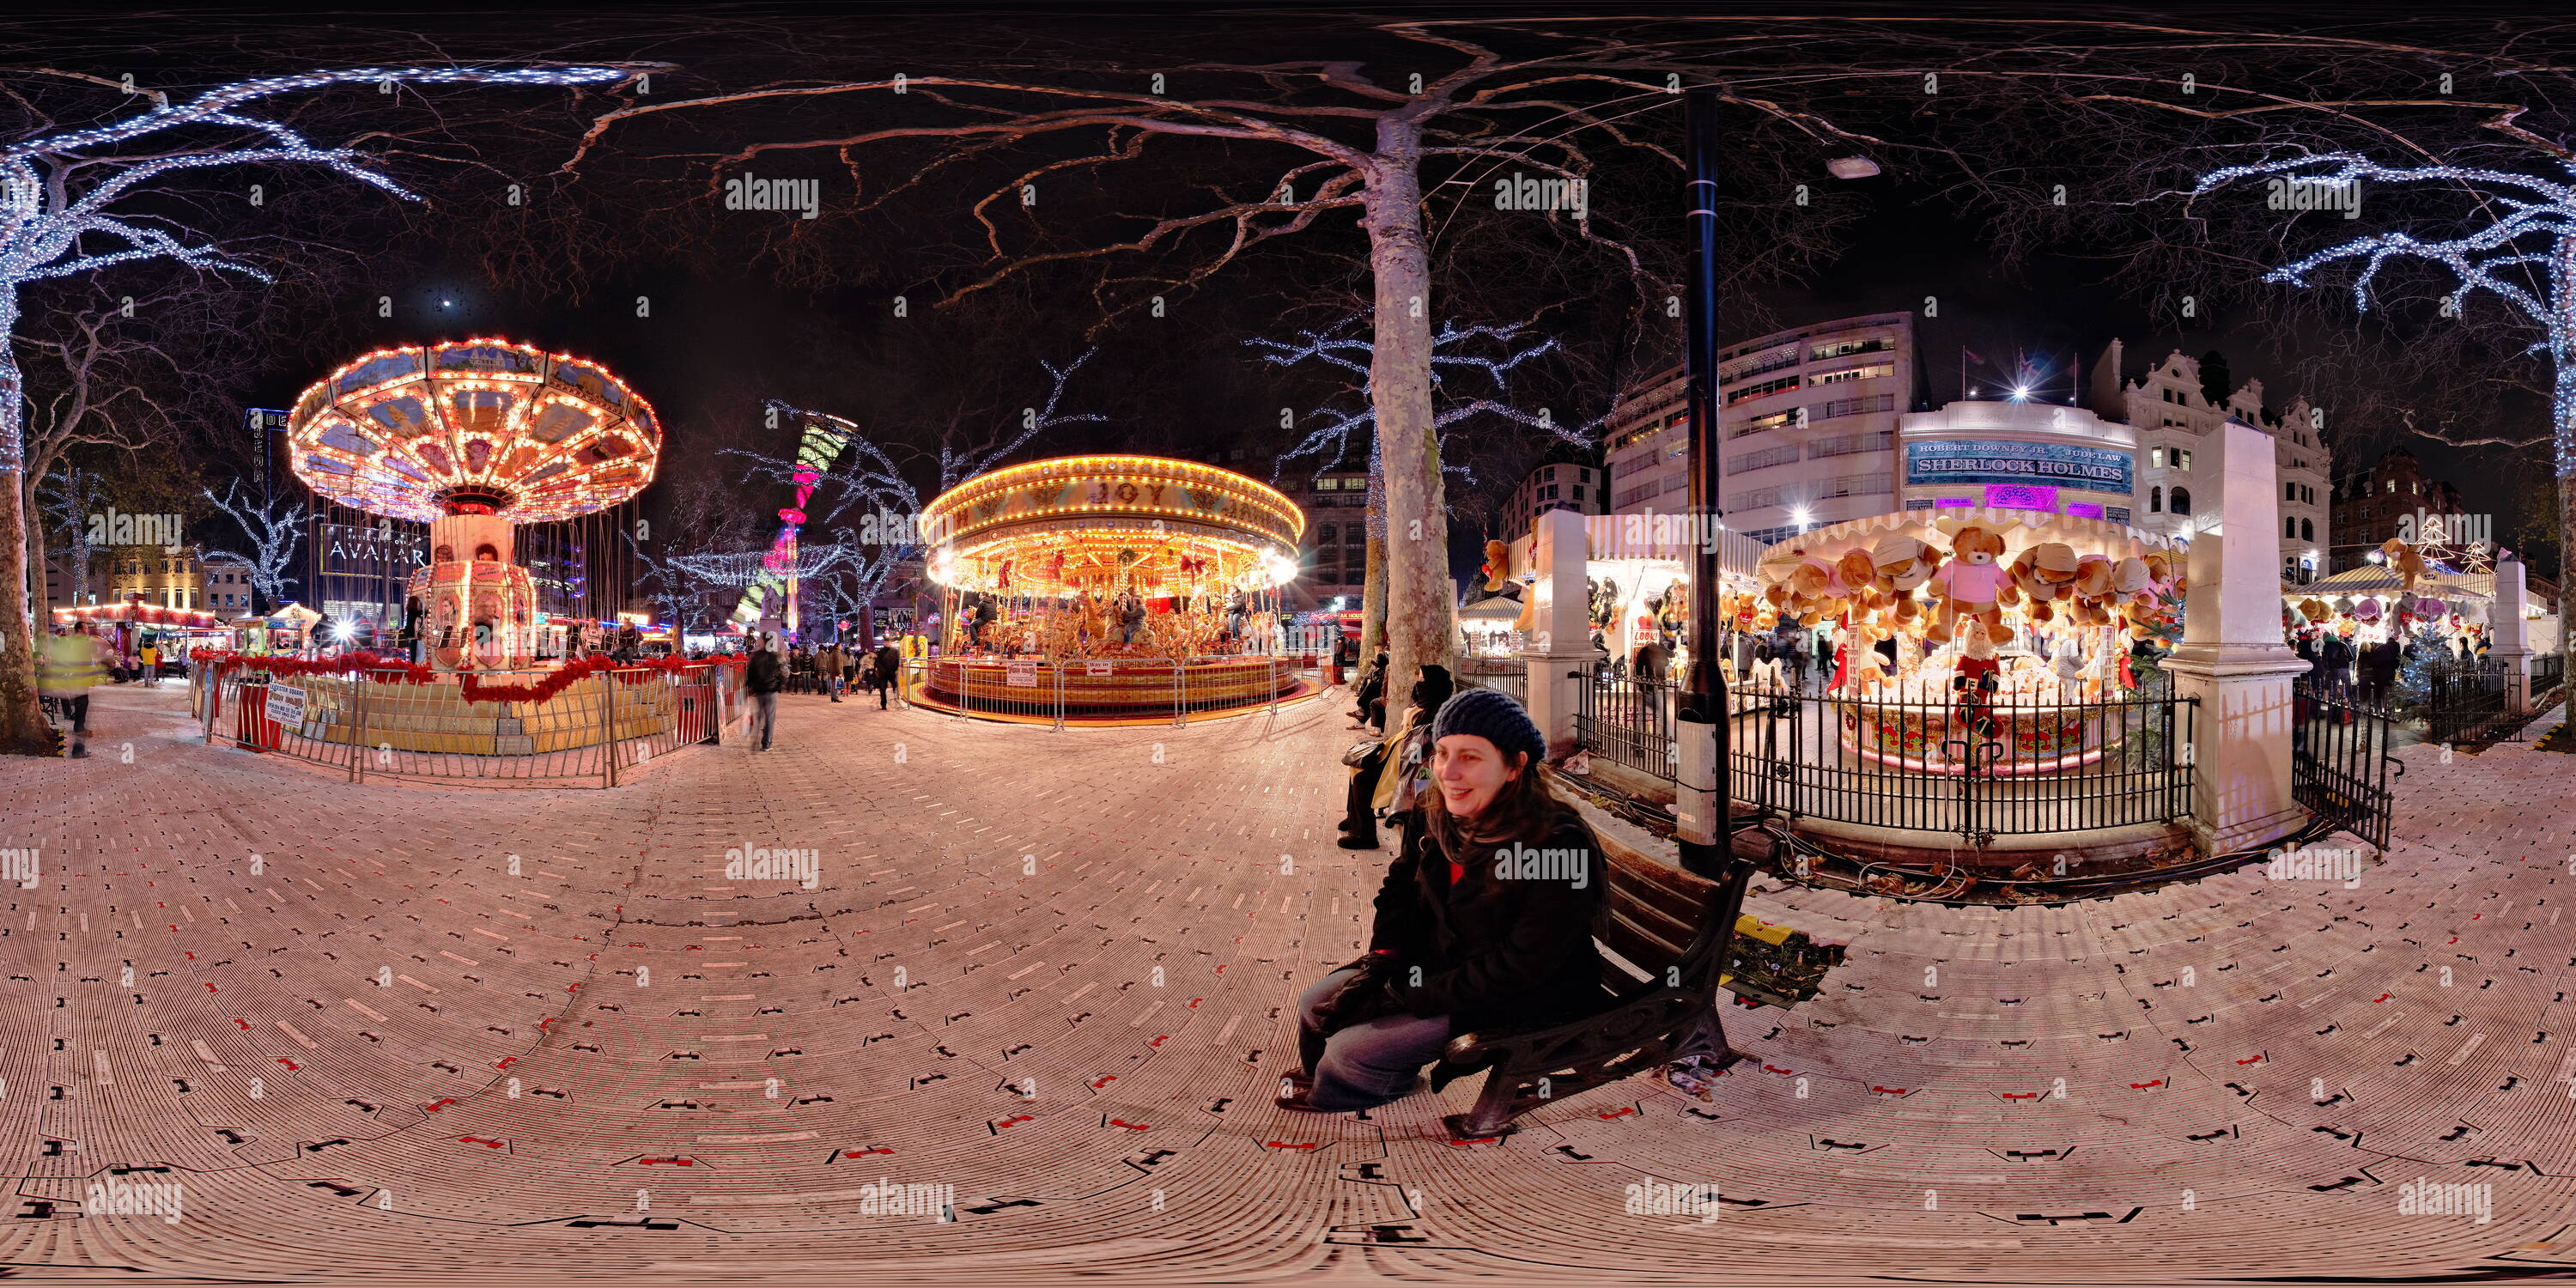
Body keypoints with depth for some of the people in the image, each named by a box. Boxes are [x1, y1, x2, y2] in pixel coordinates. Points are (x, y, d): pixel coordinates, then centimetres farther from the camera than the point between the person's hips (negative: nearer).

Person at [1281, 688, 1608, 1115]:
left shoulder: (1558, 847, -30)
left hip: (1518, 1005, -7)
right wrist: (1378, 968, -9)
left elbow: (1517, 973, -28)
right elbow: (1400, 894, 10)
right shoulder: (1433, 817, -6)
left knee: (1350, 1050, -13)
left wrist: (1400, 997, -23)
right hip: (1439, 963, 7)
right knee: (1316, 1007, 5)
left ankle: (1328, 1095, 23)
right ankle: (1319, 1079, 38)